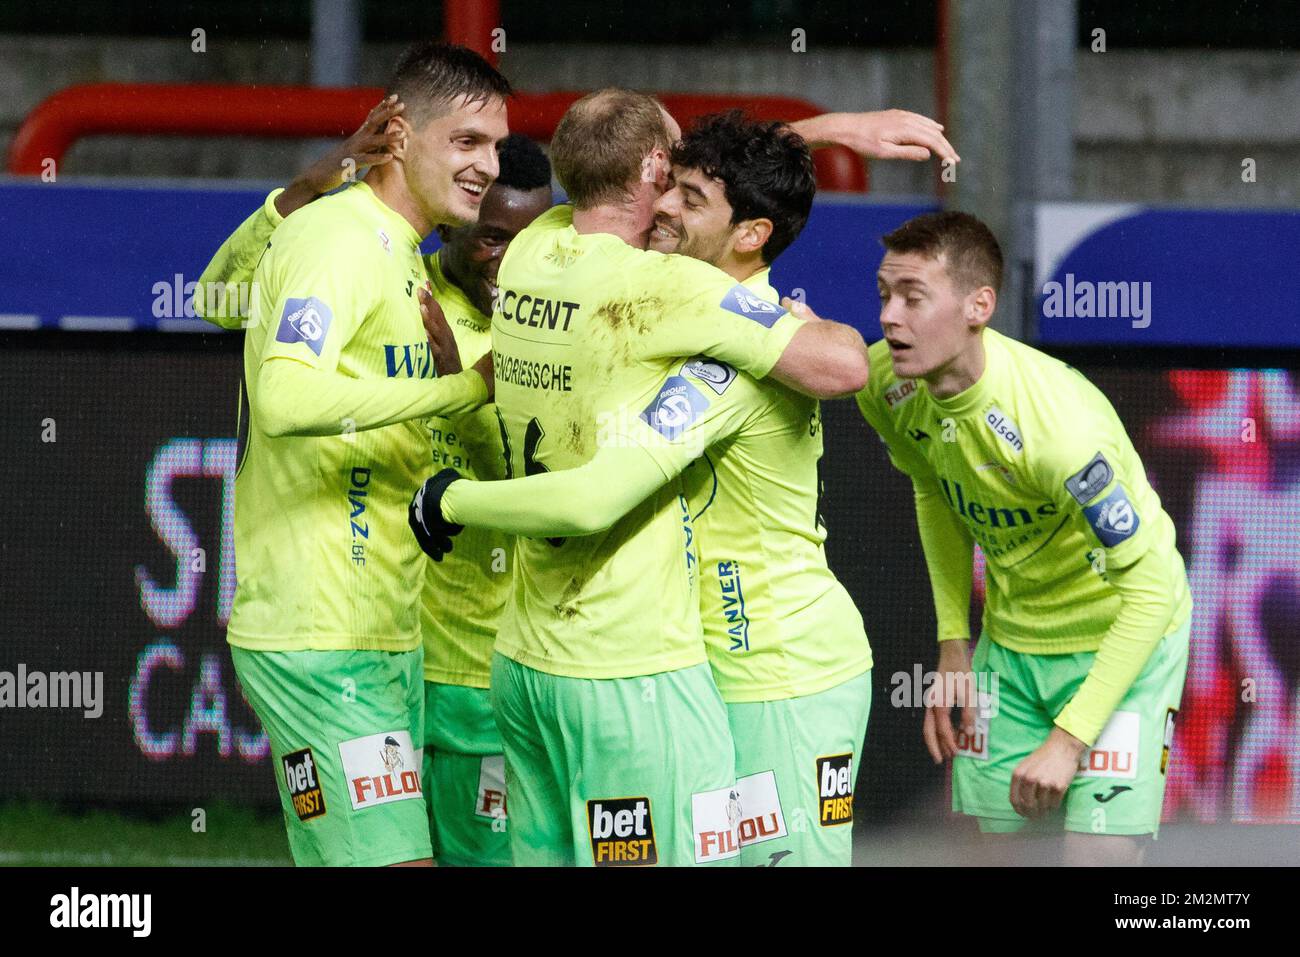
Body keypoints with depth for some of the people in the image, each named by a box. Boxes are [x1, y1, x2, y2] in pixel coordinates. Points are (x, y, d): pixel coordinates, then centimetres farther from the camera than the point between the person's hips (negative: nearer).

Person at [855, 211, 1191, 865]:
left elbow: (1150, 588, -29)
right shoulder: (887, 384, -13)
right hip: (1012, 637, 6)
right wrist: (952, 645, 6)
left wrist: (1070, 738, -28)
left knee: (1099, 856, -17)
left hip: (1124, 636, -6)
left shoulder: (1057, 423, -35)